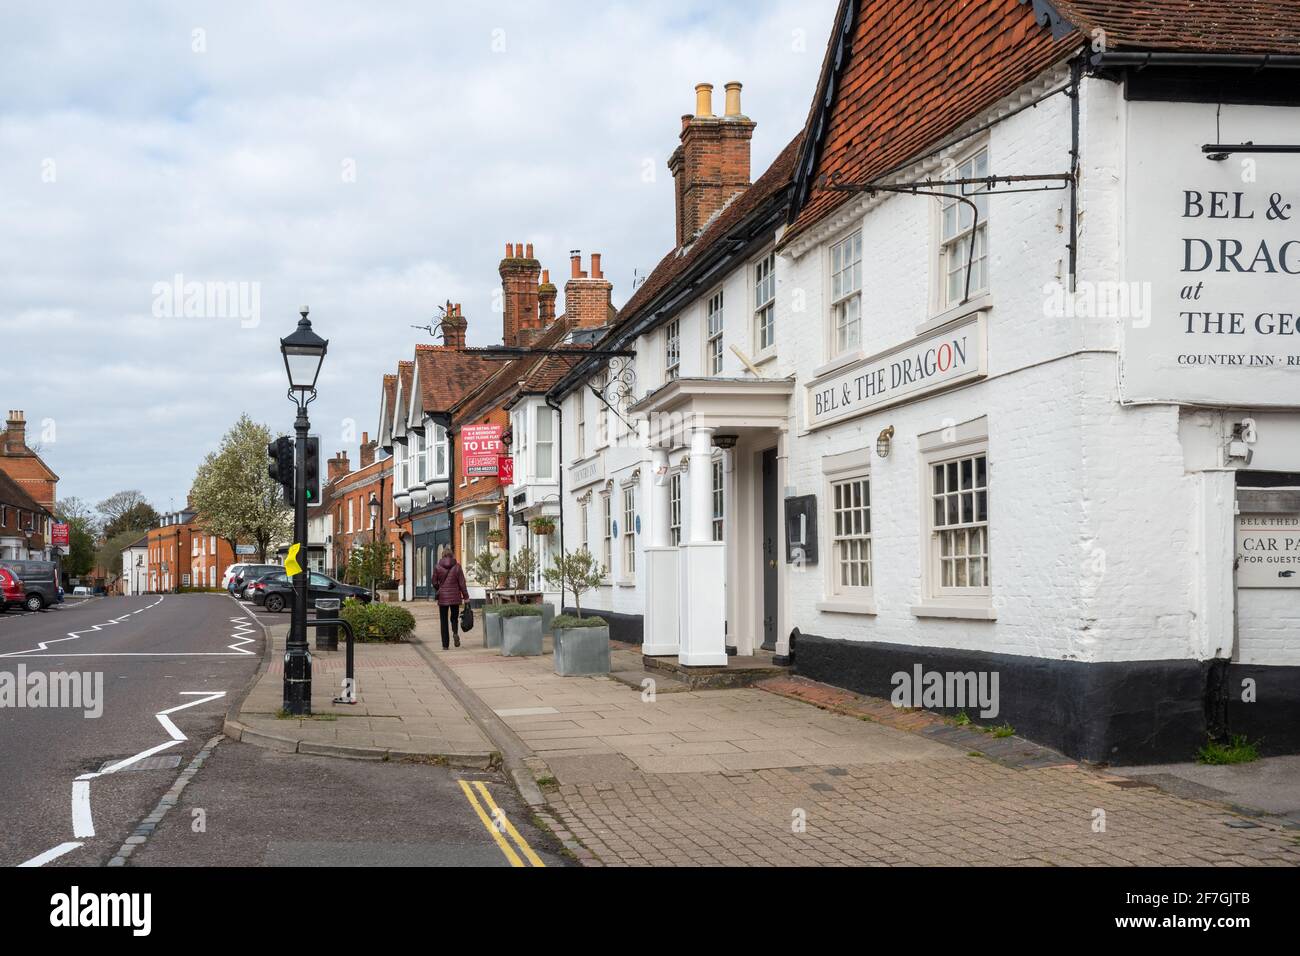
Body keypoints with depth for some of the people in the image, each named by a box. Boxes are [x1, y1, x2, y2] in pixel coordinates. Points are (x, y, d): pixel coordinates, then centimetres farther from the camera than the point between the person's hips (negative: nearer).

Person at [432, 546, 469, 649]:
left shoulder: (437, 567, -4)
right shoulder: (457, 566, -4)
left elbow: (434, 582, 3)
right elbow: (462, 583, -3)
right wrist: (465, 596, 4)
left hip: (442, 597, 0)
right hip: (455, 597, 0)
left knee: (443, 621, 6)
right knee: (454, 617, 17)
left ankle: (445, 644, 3)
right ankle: (455, 632, -13)